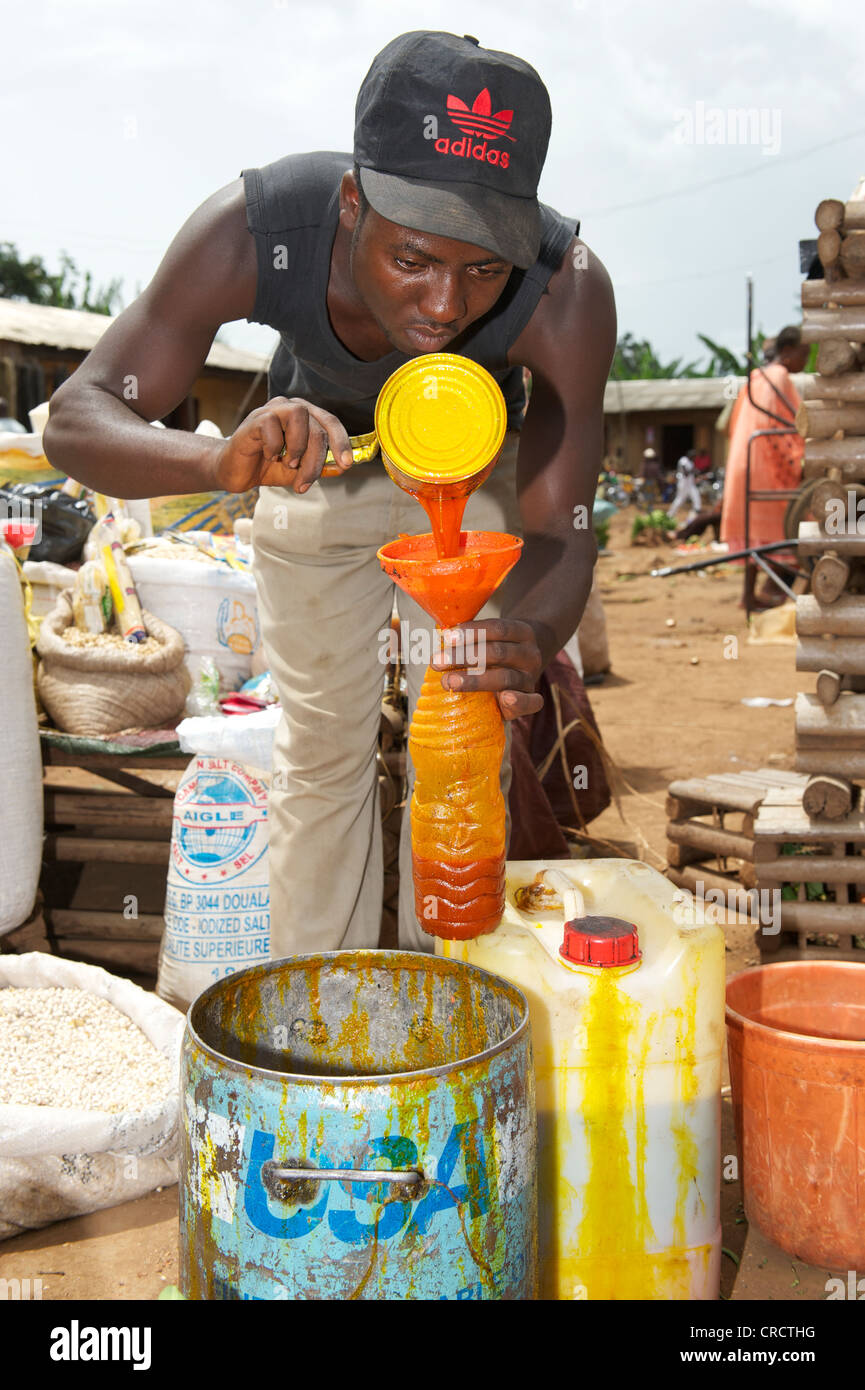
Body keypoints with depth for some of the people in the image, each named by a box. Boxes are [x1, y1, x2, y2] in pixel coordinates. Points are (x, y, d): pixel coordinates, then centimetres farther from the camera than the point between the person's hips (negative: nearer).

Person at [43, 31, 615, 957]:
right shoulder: (250, 231, -38)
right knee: (323, 749, 7)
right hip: (317, 463, 0)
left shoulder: (568, 292, -37)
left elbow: (557, 531, -32)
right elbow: (76, 419, -38)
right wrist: (223, 460, -60)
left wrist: (531, 637, -56)